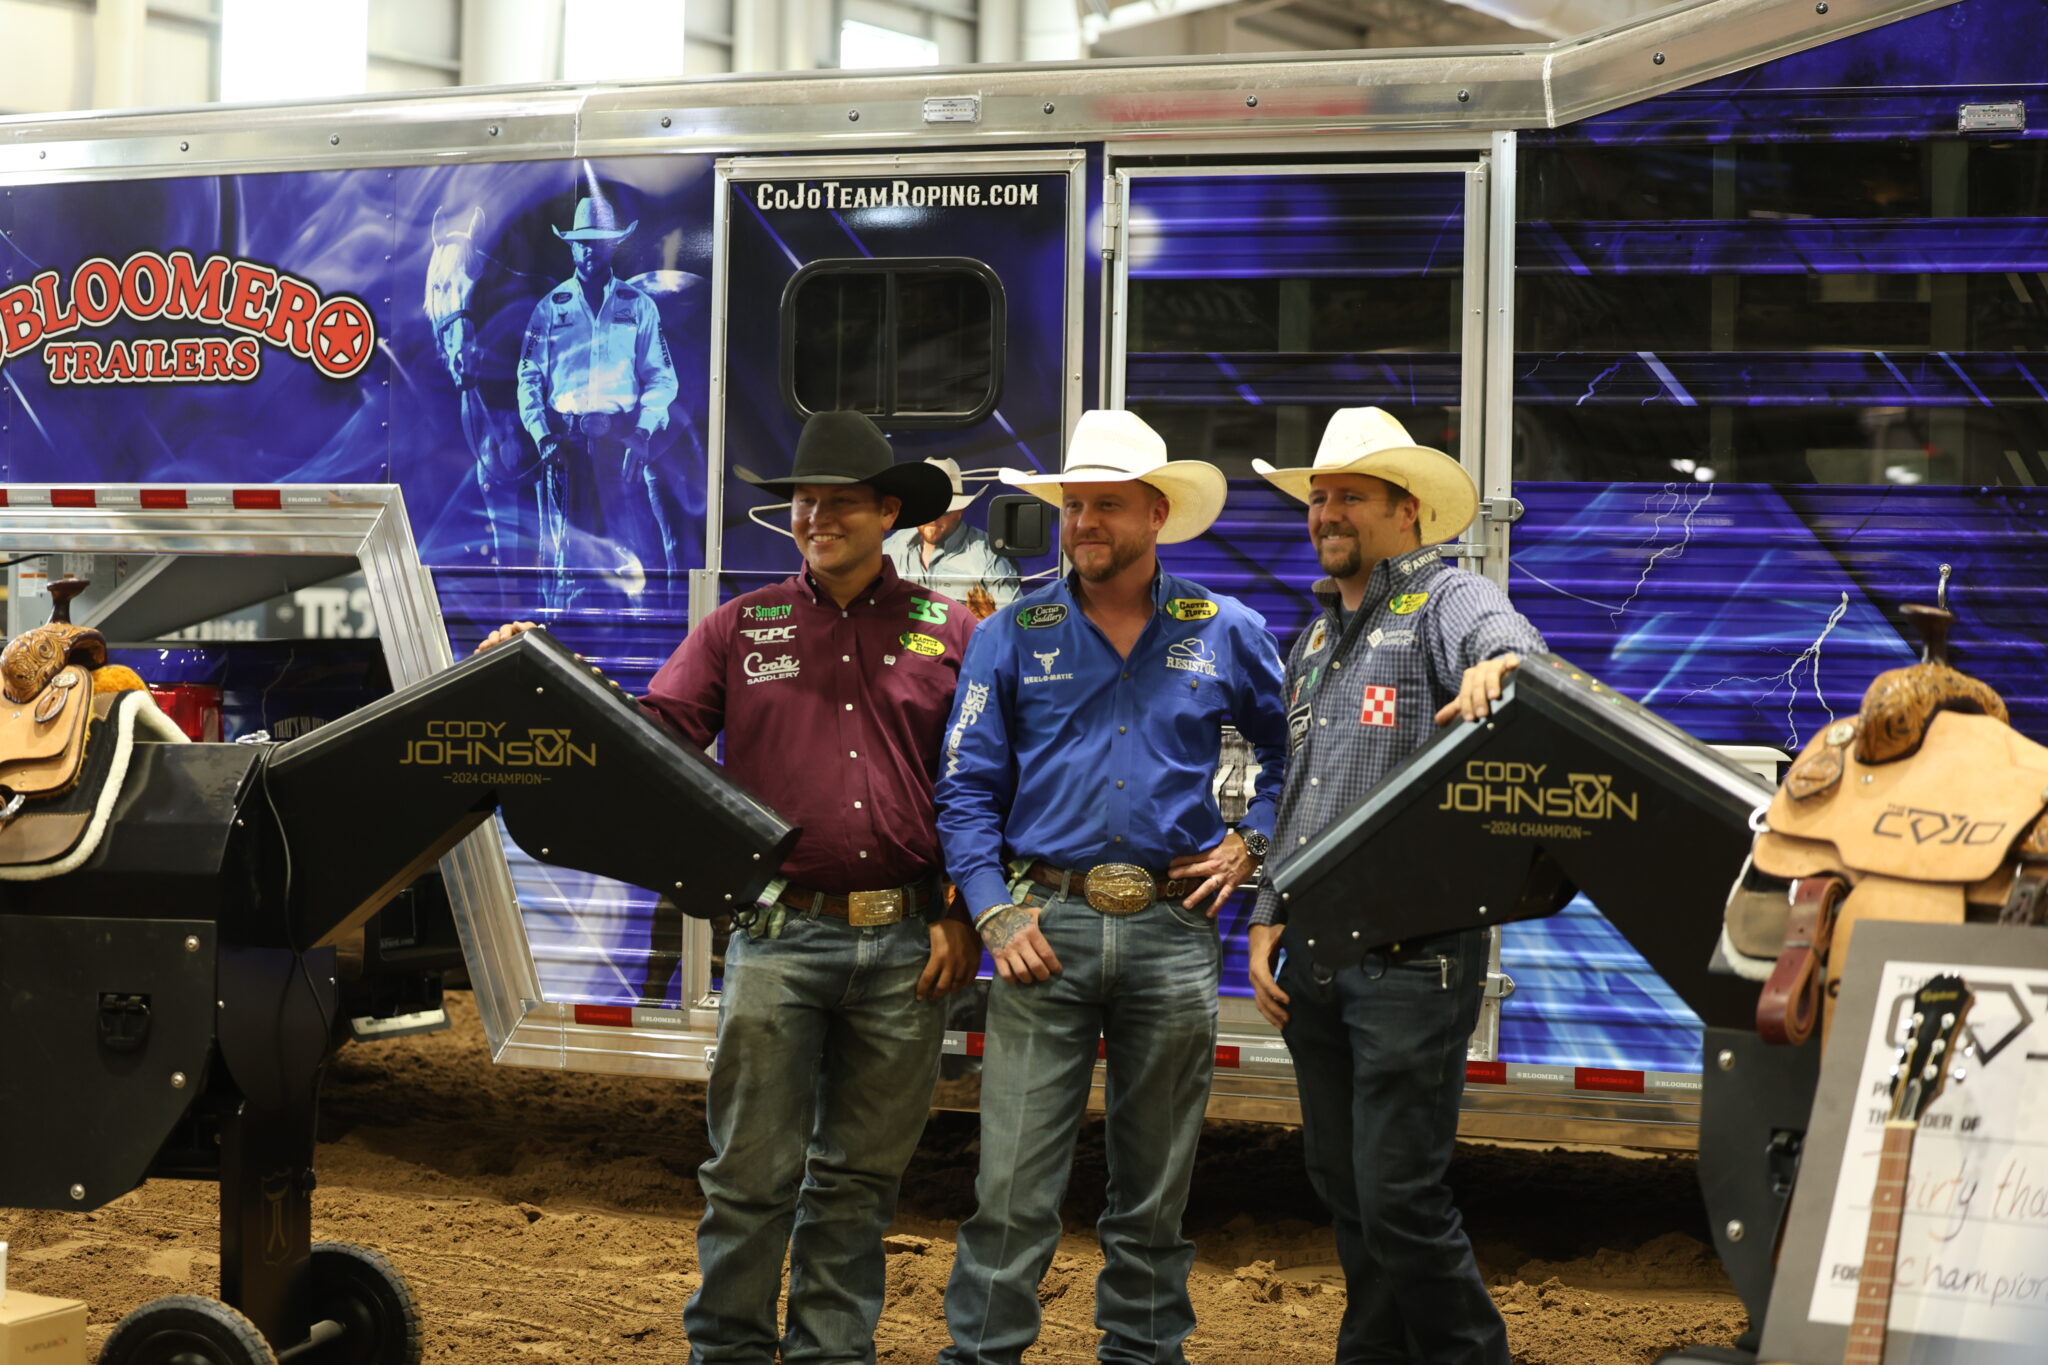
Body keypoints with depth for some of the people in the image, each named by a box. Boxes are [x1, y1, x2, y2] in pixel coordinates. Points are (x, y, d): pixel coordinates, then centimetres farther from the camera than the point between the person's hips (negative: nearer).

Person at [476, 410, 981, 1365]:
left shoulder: (948, 633, 7)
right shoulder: (742, 629, 8)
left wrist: (965, 917, 0)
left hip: (906, 946, 1)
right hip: (779, 937, -1)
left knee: (861, 1173, 10)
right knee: (752, 1169, 1)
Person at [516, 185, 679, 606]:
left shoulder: (639, 306, 11)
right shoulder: (550, 308, 12)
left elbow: (661, 377, 7)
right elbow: (529, 379, 9)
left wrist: (642, 430, -8)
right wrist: (542, 436, -5)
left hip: (625, 439, -1)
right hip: (566, 441, 1)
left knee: (644, 543, -11)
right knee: (563, 550, -2)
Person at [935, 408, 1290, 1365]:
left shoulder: (1224, 634, 9)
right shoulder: (1013, 636, 6)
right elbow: (965, 790, 4)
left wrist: (1251, 842, 6)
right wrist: (996, 916, -7)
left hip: (1172, 931, 1)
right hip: (1046, 925, -1)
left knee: (1155, 1190, 9)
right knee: (1013, 1187, -5)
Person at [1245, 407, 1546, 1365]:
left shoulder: (1448, 600, -4)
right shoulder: (1318, 634, 19)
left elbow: (1508, 643, -28)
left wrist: (1498, 669, -51)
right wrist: (1268, 917, 17)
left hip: (1411, 953, -8)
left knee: (1398, 1196, -9)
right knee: (1342, 1187, 13)